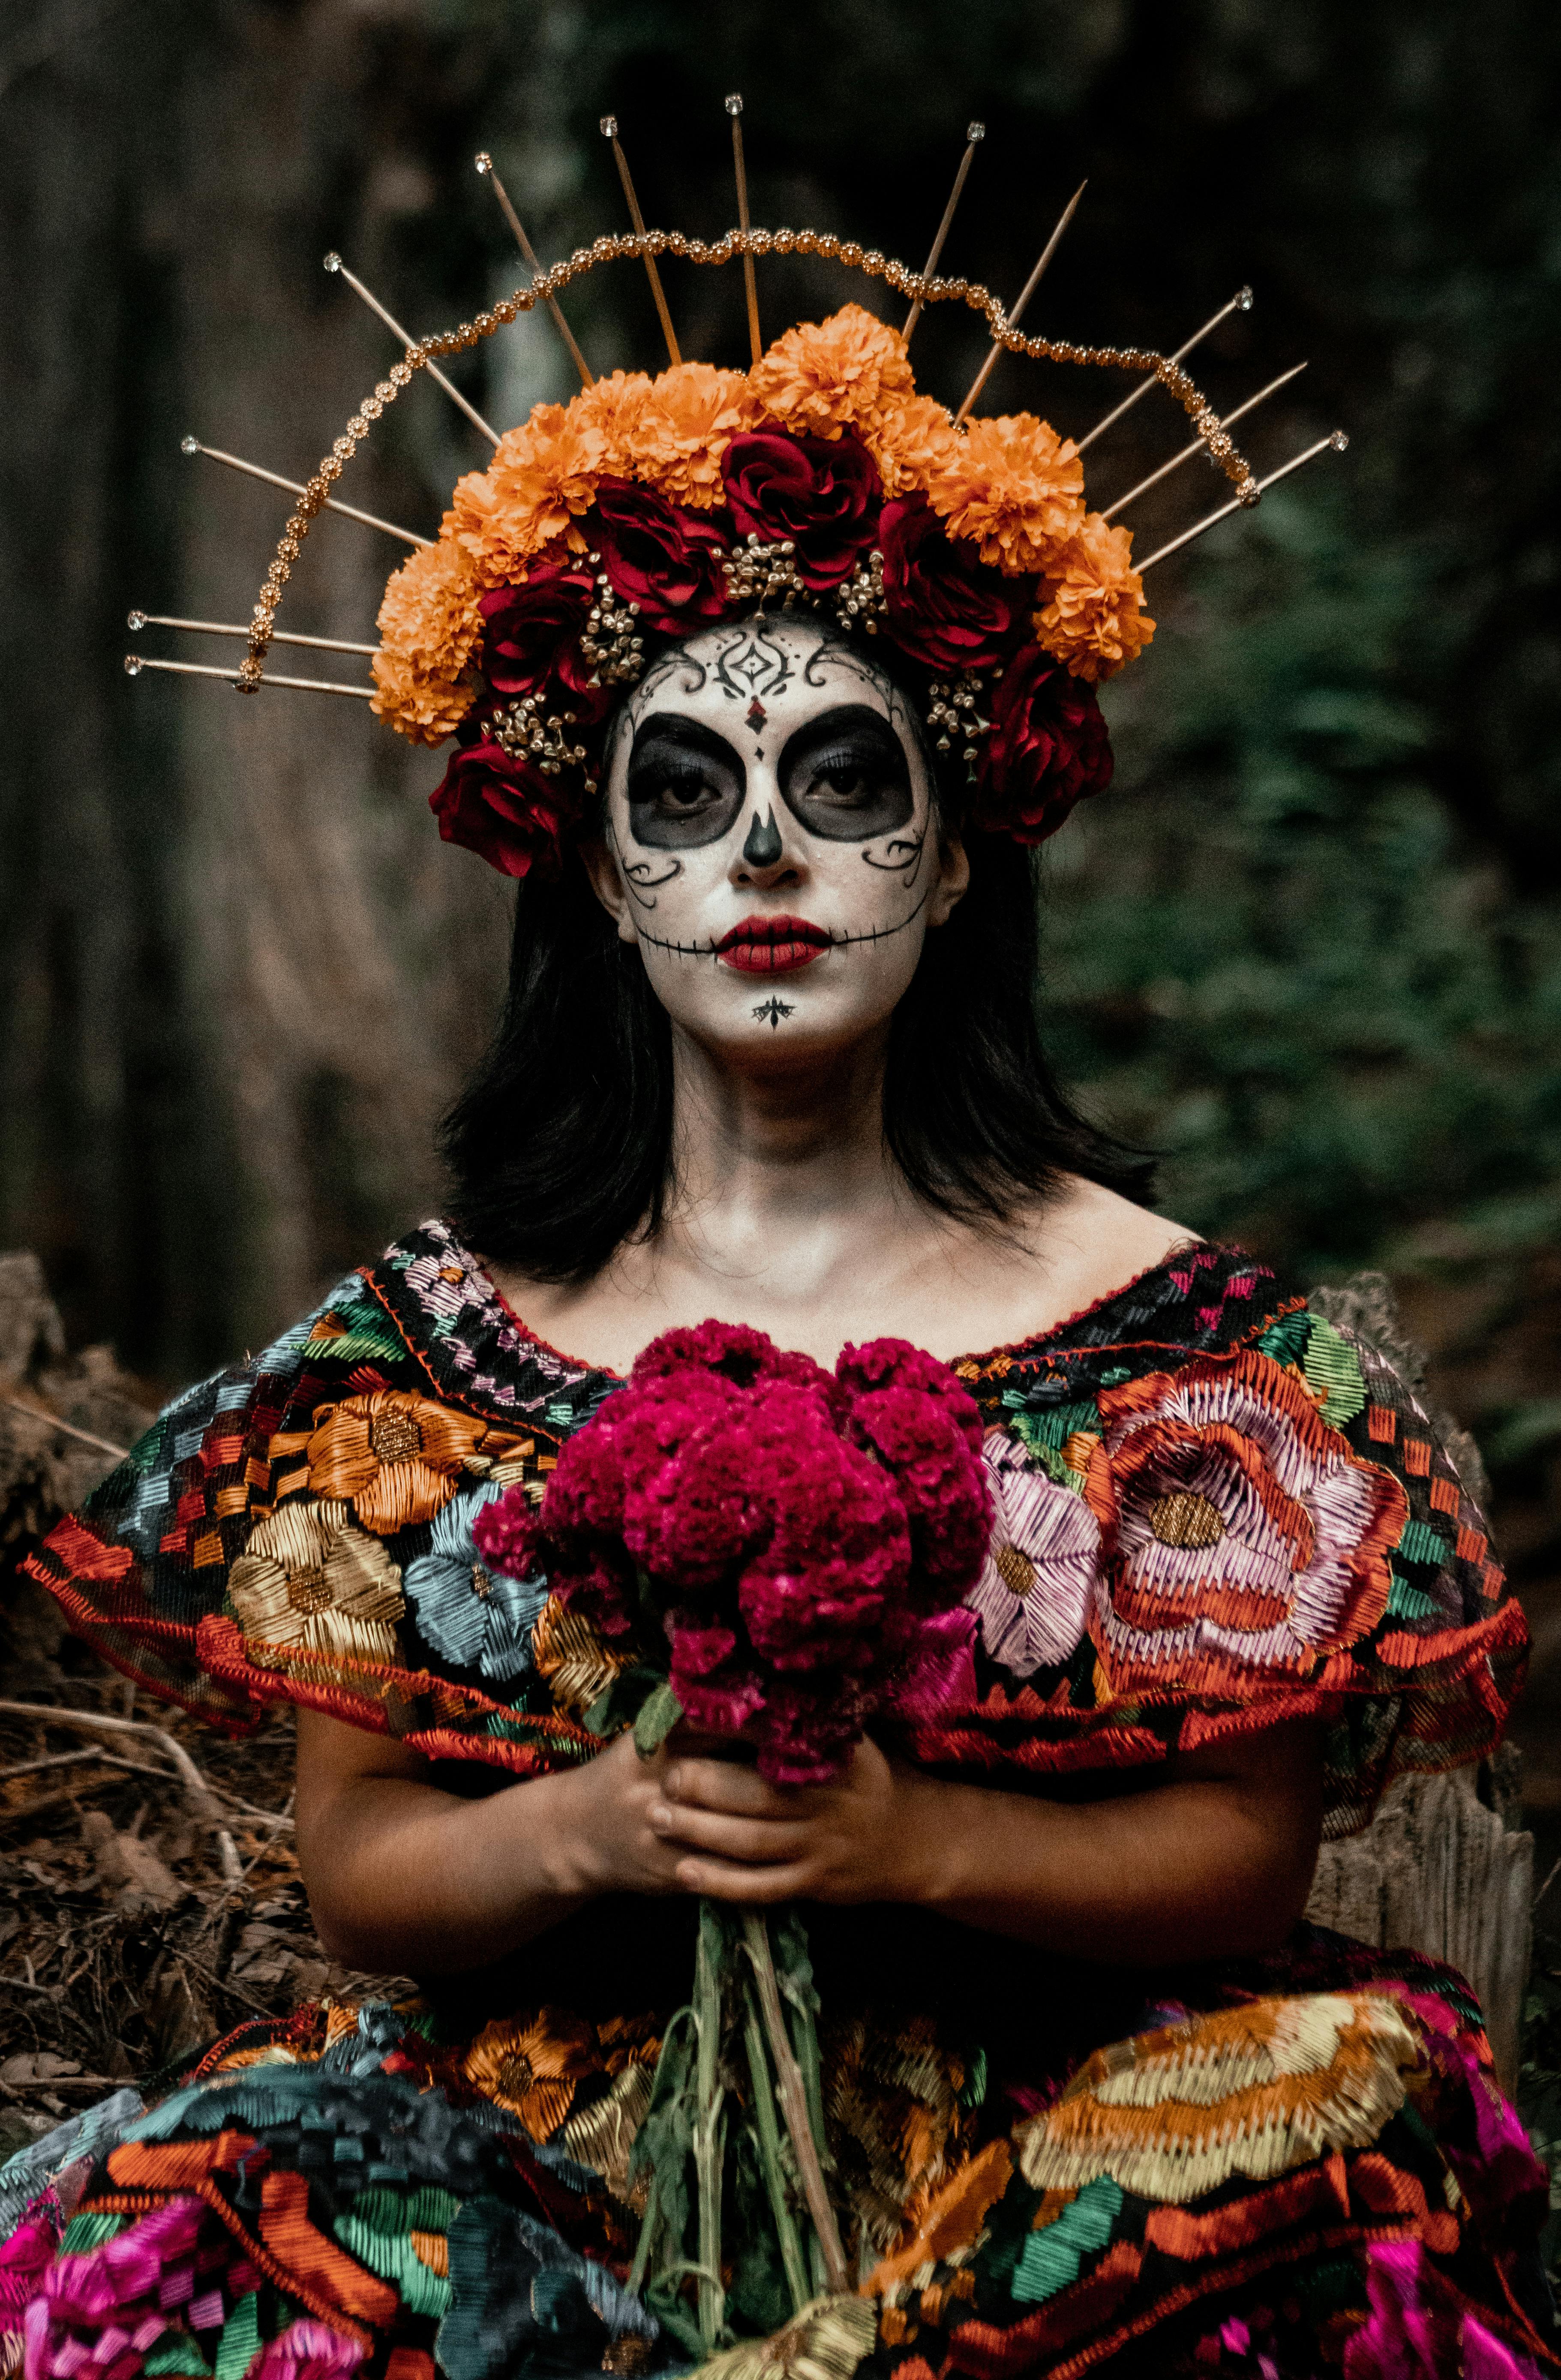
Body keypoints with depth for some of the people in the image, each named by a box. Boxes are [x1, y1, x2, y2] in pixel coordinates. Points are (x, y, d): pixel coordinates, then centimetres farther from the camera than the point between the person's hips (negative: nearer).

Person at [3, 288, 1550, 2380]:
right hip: (548, 2134, 1)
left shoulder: (1154, 1321, -2)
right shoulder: (447, 1335, 3)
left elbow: (1248, 1848, 0)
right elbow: (351, 1862, 5)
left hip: (1016, 2168, 0)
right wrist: (586, 1826, -16)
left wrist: (918, 1842, -18)